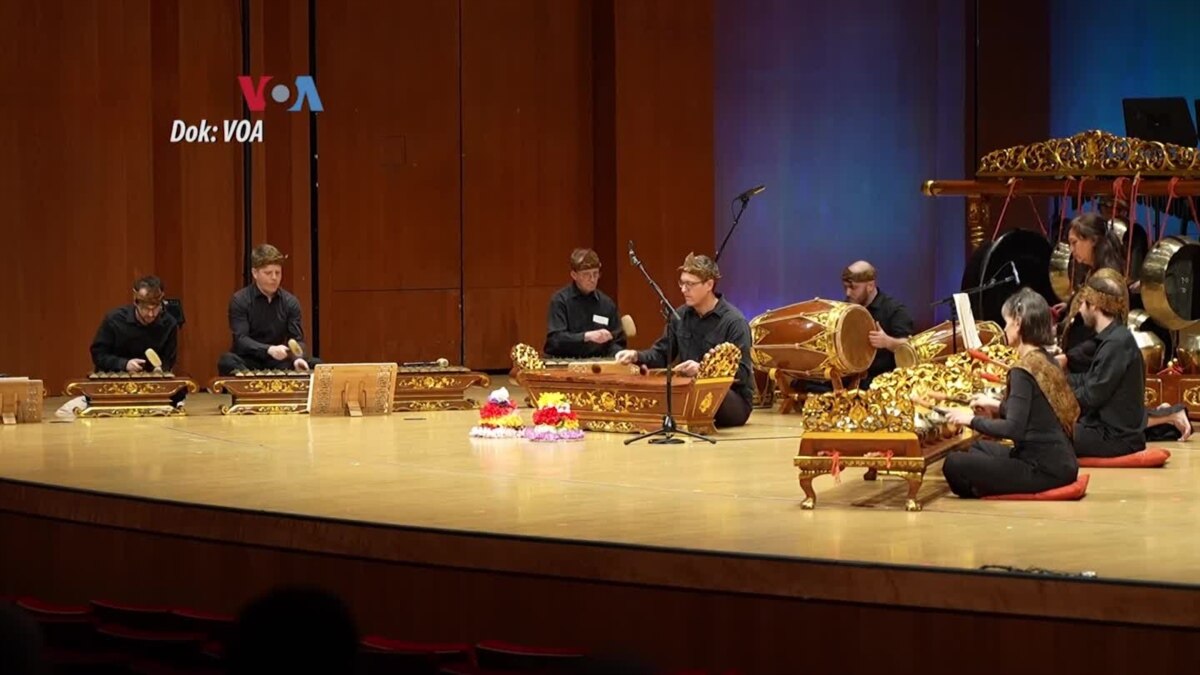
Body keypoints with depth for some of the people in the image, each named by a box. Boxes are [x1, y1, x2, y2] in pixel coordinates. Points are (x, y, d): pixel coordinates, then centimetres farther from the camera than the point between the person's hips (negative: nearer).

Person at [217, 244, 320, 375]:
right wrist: (269, 349, -33)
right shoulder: (239, 301, -6)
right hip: (248, 363, -3)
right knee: (227, 361, -36)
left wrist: (297, 358, -24)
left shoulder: (290, 302, 5)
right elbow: (241, 340, -15)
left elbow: (297, 339, 0)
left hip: (278, 362, 3)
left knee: (316, 365, -21)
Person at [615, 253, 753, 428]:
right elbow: (662, 354, 17)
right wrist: (636, 356, -4)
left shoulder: (734, 322, -13)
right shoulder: (680, 315, 9)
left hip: (733, 398, -6)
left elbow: (742, 373, -19)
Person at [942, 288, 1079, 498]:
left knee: (954, 465, -5)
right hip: (1059, 461, 9)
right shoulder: (1047, 361, 9)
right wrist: (997, 406, 22)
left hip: (1043, 470, -9)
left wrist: (972, 420, -12)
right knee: (979, 448, 28)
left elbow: (1013, 429, -24)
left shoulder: (1023, 370, -17)